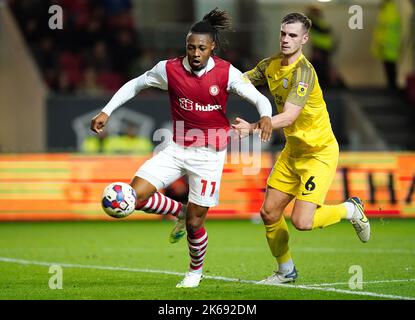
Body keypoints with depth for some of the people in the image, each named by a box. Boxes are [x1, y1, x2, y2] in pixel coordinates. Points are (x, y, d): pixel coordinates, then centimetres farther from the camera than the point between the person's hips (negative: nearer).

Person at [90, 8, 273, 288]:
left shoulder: (227, 73, -12)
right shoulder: (169, 69, -8)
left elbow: (260, 98, -8)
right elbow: (135, 85, 7)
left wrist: (265, 116, -31)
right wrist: (106, 111, 0)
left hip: (210, 154, -2)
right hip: (178, 149, 3)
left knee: (194, 221, 0)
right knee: (135, 195, -13)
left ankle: (196, 270, 31)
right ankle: (180, 212, 18)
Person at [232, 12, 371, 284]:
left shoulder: (303, 72, -24)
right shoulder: (271, 65, 0)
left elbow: (289, 116, -34)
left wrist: (253, 127, -44)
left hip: (320, 152, -7)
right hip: (293, 150, 8)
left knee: (302, 221, -15)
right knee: (269, 213, 4)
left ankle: (350, 209, 13)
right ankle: (286, 271, 25)